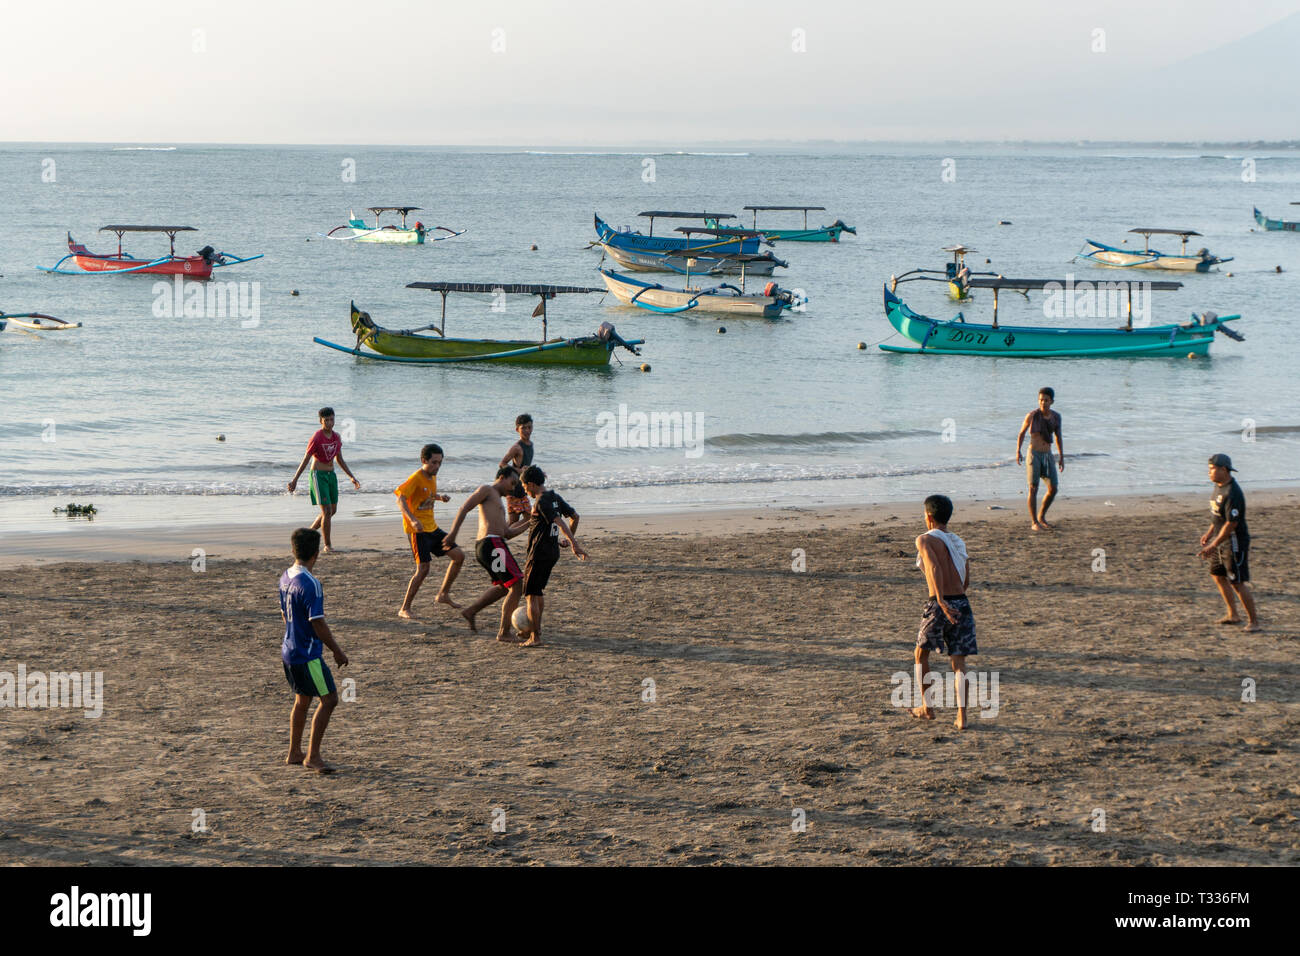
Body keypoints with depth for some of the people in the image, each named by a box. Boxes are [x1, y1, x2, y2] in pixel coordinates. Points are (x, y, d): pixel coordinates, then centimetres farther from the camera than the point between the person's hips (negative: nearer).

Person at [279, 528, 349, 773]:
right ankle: (312, 756, -6)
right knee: (329, 699, -6)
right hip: (308, 655, -9)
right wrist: (337, 651, -9)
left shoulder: (285, 578, 6)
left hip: (290, 651, 9)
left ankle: (294, 753, 27)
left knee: (302, 699, 20)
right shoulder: (310, 584, -21)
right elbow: (318, 624, -20)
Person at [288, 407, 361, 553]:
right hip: (318, 475, -8)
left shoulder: (337, 437, 4)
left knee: (333, 510, 14)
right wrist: (294, 480, -10)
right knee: (327, 511, -11)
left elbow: (340, 460, 15)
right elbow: (305, 460, -12)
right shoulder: (316, 438, -16)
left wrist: (352, 477, 12)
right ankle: (327, 545, -2)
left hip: (331, 475, 8)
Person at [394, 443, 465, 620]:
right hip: (417, 530, -9)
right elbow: (400, 498, -26)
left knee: (458, 555, 8)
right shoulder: (416, 478, -16)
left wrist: (440, 497, 8)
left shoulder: (432, 476, 10)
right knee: (423, 568, -17)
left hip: (432, 527, 9)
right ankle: (404, 609, -8)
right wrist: (412, 519, -39)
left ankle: (443, 595, 19)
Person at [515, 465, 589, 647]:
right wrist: (570, 539, 27)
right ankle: (534, 629, 33)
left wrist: (574, 544, -32)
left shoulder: (541, 502, -18)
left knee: (531, 595, -3)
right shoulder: (555, 498, 8)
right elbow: (575, 516, 16)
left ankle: (535, 637, -5)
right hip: (553, 551, 9)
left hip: (539, 553, -9)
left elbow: (560, 522, -27)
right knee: (538, 590, 23)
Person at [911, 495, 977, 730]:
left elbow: (934, 567, -19)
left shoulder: (925, 540, -2)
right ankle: (962, 716, -7)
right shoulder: (959, 542, 17)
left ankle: (927, 708, 23)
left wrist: (941, 601, -30)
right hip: (962, 604, 4)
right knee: (959, 662, 4)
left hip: (938, 605, -4)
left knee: (921, 654, 18)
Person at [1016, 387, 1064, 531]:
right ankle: (1034, 523, -6)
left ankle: (1041, 516, 20)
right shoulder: (1032, 416, -8)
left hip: (1048, 456, 4)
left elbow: (1058, 437, 15)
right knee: (1033, 488, -10)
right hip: (1034, 454, -4)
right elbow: (1021, 433, 4)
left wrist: (1062, 457, 13)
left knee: (1053, 489, 0)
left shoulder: (1056, 417, 3)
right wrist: (1018, 451, -2)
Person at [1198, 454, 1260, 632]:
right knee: (1219, 576, 18)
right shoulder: (1219, 486, 6)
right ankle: (1233, 615, 30)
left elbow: (1231, 524, -26)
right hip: (1221, 540, 10)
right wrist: (1209, 533, 21)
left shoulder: (1232, 494, -25)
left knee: (1238, 583, -9)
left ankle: (1253, 621, -1)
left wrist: (1213, 546, -25)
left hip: (1235, 542, -10)